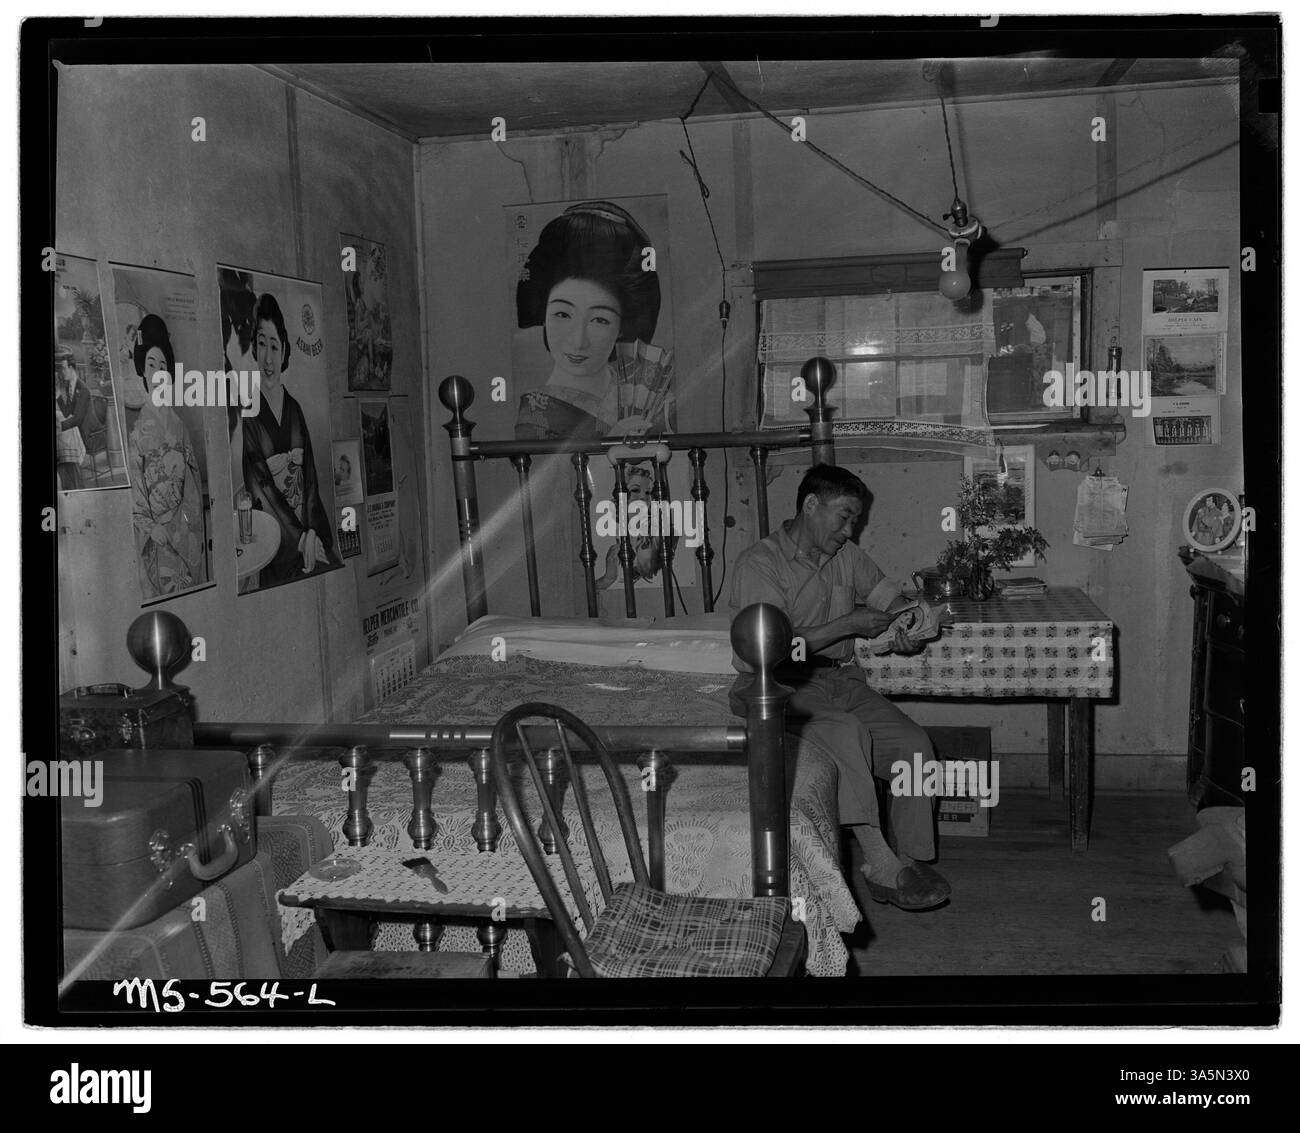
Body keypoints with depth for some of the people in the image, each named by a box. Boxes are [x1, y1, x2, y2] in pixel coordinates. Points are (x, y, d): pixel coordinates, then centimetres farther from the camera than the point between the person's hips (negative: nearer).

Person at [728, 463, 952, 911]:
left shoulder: (848, 556, 14)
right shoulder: (758, 564, -8)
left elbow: (891, 598, 21)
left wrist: (906, 627, -5)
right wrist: (848, 625, -15)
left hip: (840, 678, 7)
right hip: (778, 686, -7)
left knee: (914, 744, -16)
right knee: (847, 731, -35)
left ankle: (911, 864, -12)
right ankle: (880, 864, -33)